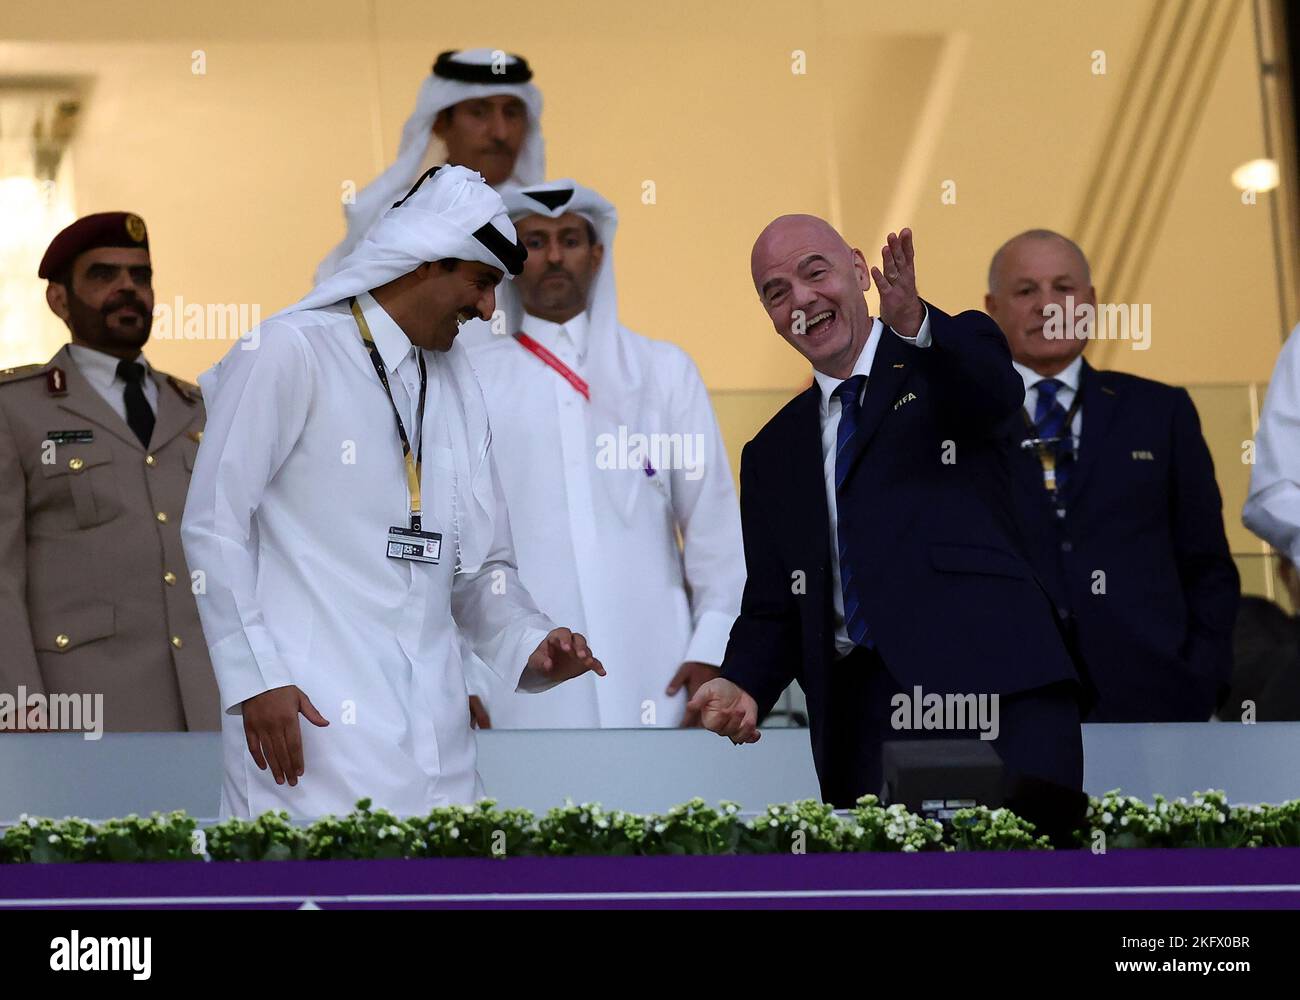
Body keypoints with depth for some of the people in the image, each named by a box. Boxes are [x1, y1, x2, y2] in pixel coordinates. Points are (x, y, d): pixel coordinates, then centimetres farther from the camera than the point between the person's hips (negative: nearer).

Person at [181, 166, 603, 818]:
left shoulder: (457, 385, 20)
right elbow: (214, 526, -5)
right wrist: (253, 678, -13)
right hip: (311, 720, -7)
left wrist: (530, 643, 1)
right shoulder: (292, 351, -2)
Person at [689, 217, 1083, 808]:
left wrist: (914, 322, -33)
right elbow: (771, 610, 21)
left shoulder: (952, 354, 13)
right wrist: (742, 687, -1)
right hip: (864, 710, 4)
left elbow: (996, 393, -13)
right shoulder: (773, 453, 23)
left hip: (989, 679, -3)